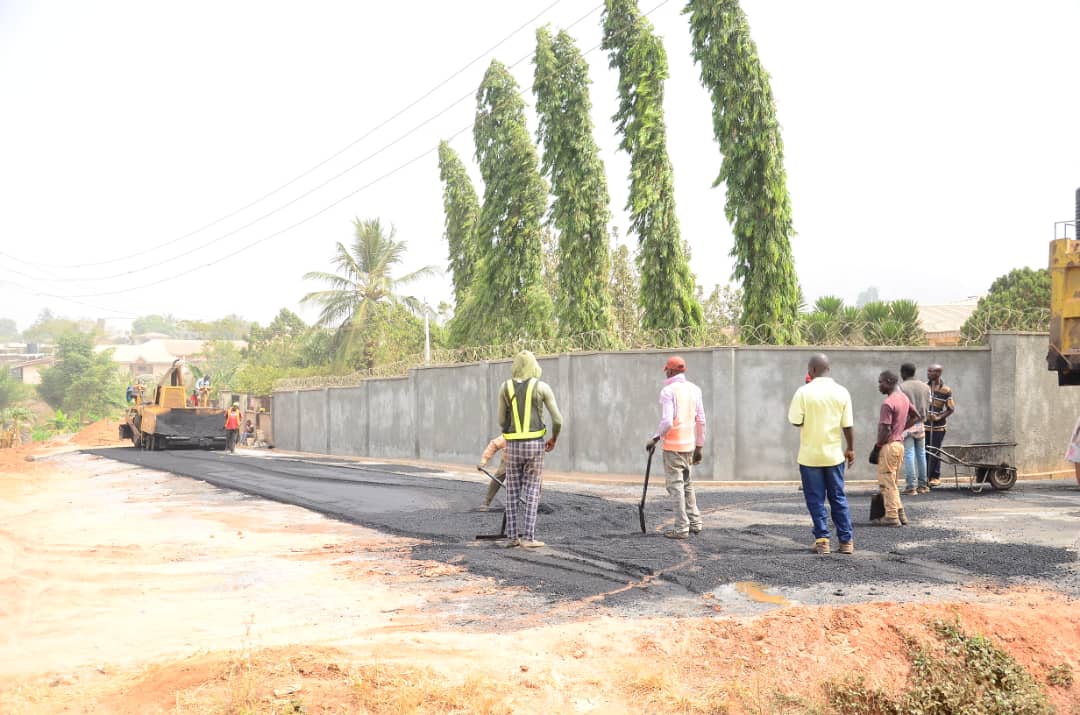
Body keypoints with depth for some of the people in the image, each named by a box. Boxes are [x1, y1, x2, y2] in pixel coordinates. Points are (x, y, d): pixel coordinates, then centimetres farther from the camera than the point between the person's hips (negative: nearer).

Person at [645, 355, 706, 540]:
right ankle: (694, 523, 21)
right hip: (689, 445, 6)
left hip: (673, 446, -6)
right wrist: (699, 447, 15)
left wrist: (654, 439, -3)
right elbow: (701, 421, 8)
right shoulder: (694, 389, 8)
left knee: (675, 485, -1)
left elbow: (667, 422, -19)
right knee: (687, 484, 19)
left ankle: (682, 528, -2)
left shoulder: (668, 391, -11)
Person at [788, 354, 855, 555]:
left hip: (810, 455, -3)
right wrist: (851, 449, 10)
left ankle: (822, 540, 3)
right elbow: (847, 425, -1)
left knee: (816, 500, 6)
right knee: (838, 497, 12)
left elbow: (796, 421, -9)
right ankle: (846, 541, 14)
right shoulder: (841, 392, -2)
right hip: (834, 454, 3)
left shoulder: (804, 392, -11)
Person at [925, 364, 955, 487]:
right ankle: (926, 477, 12)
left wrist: (939, 417, -14)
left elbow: (951, 409, -2)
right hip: (924, 425, 3)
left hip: (938, 427, -3)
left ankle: (935, 477, 11)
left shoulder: (946, 390, -5)